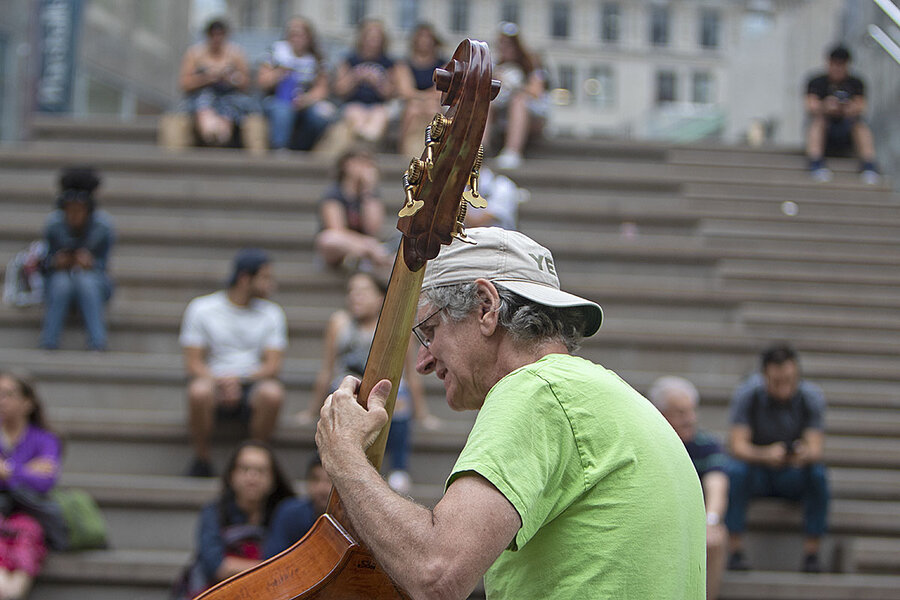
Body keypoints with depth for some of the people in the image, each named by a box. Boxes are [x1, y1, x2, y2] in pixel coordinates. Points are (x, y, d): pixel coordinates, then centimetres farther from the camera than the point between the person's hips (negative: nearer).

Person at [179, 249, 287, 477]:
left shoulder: (271, 313, 9)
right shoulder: (201, 308, 4)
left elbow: (273, 365, 1)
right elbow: (193, 364, -1)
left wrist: (240, 379, -18)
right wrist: (220, 382, -20)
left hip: (252, 384, 1)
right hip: (214, 381, -1)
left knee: (272, 393, -34)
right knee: (199, 391, -36)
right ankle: (201, 460, -15)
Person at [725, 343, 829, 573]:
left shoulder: (812, 397, -13)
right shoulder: (747, 394, -17)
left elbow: (816, 449, -21)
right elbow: (737, 446, -24)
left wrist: (806, 454, -47)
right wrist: (765, 455, -46)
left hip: (793, 477, 1)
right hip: (757, 472, -1)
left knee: (818, 474, -31)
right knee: (736, 470, -34)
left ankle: (811, 554, -23)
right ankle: (736, 552, -29)